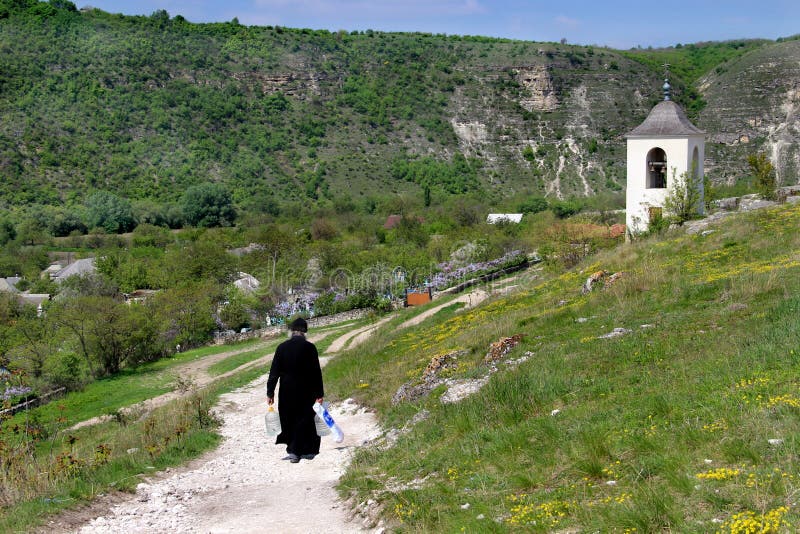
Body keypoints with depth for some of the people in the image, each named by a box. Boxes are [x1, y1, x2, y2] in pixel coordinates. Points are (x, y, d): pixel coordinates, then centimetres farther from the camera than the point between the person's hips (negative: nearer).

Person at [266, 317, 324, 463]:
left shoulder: (282, 347, -3)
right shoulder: (310, 347, -9)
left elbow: (274, 371, -2)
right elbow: (316, 372, -8)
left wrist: (270, 392, 4)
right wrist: (319, 394, -2)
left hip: (286, 392, 2)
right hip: (306, 392, -2)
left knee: (289, 420, 15)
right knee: (304, 420, 6)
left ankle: (293, 450, 21)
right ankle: (295, 451, 1)